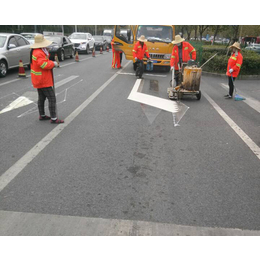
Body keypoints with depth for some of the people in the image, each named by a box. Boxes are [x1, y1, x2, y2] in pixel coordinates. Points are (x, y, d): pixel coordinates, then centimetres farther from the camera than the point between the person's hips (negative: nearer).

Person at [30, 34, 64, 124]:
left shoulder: (35, 51, 11)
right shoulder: (39, 53, -23)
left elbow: (45, 59, 17)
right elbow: (44, 65, -31)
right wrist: (53, 63, -17)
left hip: (38, 80, 11)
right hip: (43, 81, -11)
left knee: (41, 98, 20)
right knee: (52, 98, -8)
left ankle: (42, 115, 33)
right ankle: (53, 118, -6)